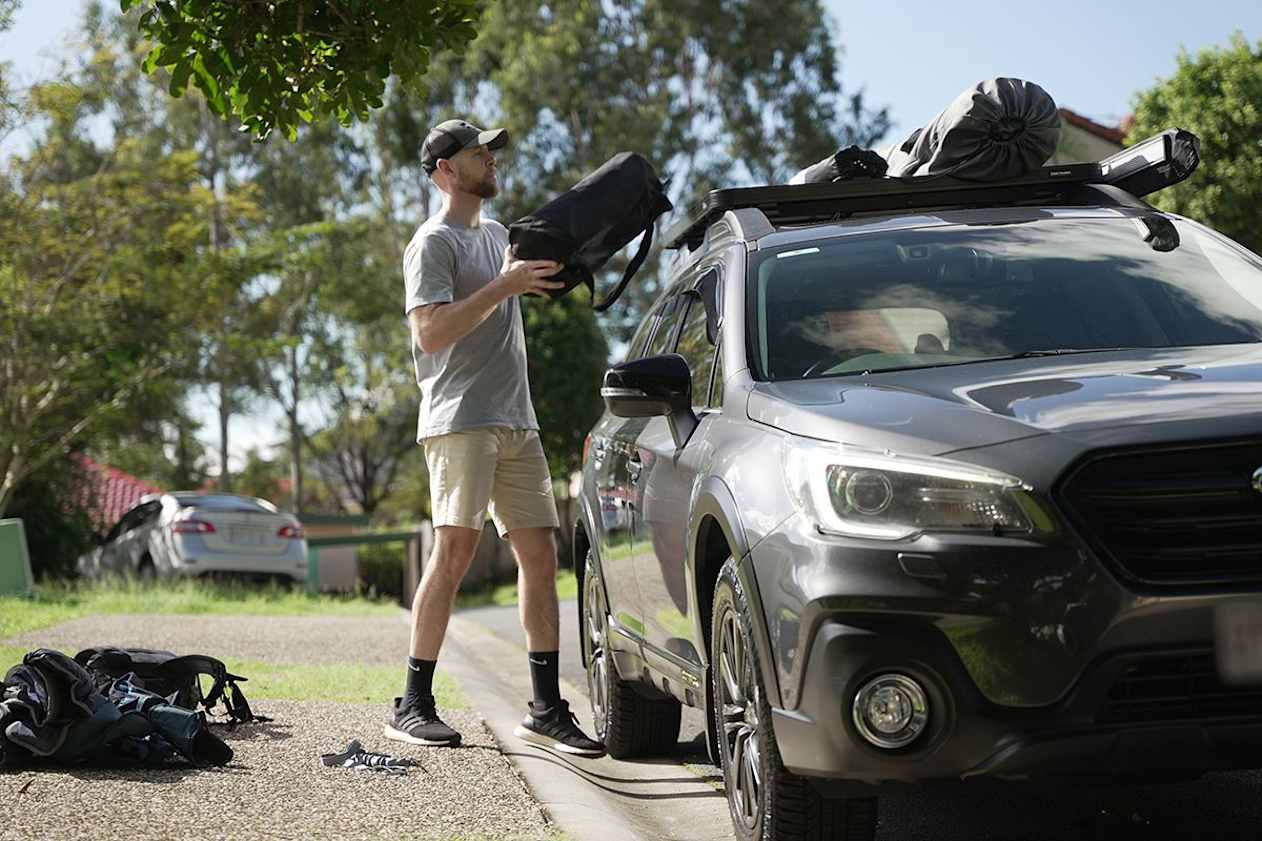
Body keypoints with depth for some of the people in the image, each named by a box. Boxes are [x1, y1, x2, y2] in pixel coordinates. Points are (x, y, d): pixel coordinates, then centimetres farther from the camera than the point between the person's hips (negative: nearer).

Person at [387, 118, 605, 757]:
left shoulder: (497, 233, 22)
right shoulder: (434, 242, -3)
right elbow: (431, 331, -15)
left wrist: (549, 267, 20)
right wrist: (503, 286, -19)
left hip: (516, 422, 8)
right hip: (461, 419, -8)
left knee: (540, 556, 2)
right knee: (454, 550, -14)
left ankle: (546, 710, 4)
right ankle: (412, 706, -10)